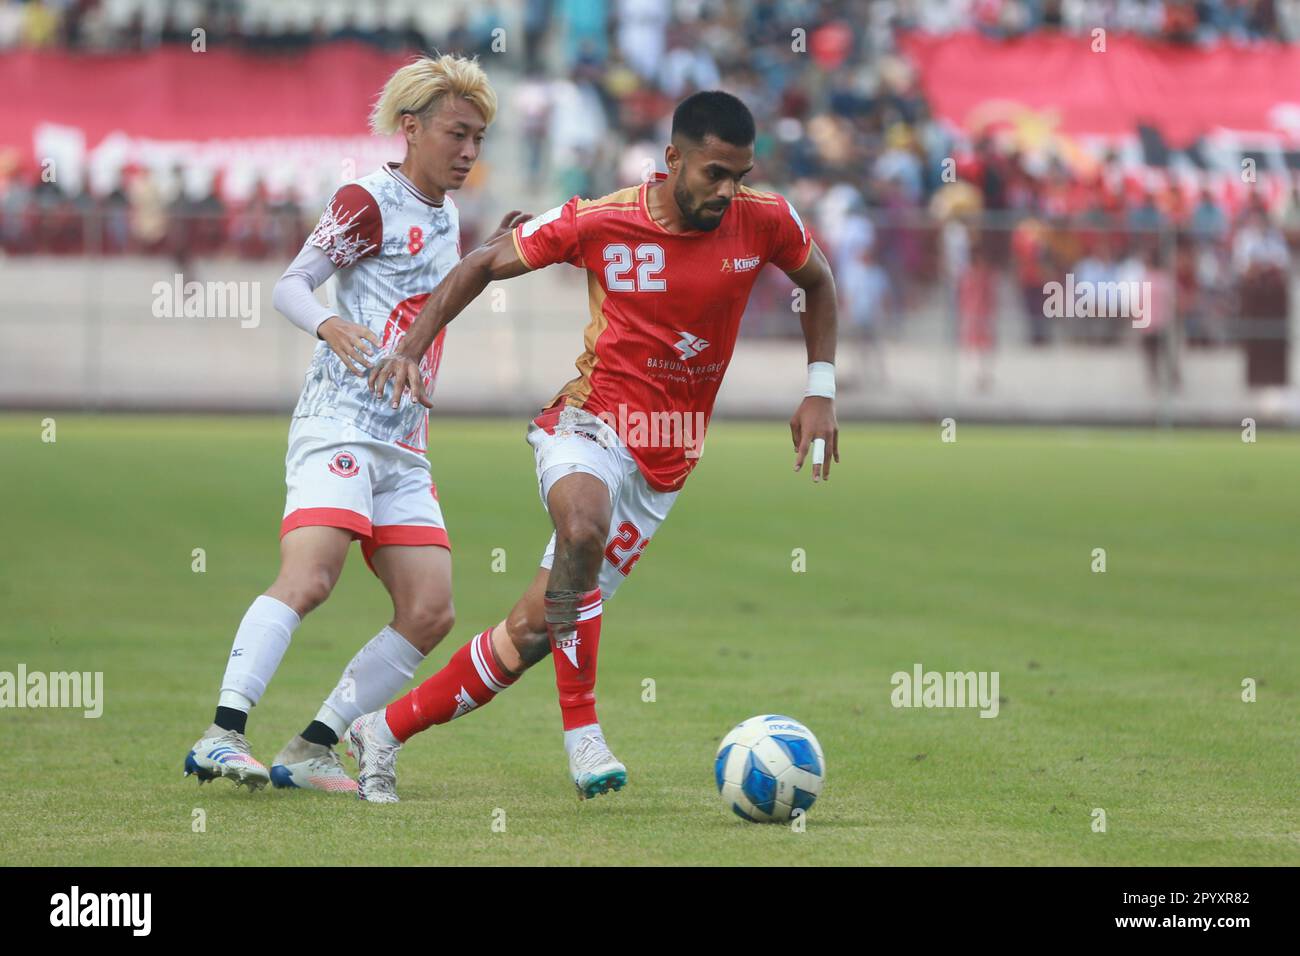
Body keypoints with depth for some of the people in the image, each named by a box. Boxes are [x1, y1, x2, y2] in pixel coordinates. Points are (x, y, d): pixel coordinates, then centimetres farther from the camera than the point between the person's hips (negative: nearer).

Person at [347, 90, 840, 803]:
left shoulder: (764, 223, -5)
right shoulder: (599, 221, -11)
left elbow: (818, 281, 17)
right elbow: (484, 264, 2)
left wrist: (820, 392, 9)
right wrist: (411, 350, -7)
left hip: (665, 462, 3)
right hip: (590, 424, -3)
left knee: (535, 627, 0)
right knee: (584, 525, -39)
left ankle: (384, 731, 16)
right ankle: (581, 730, -25)